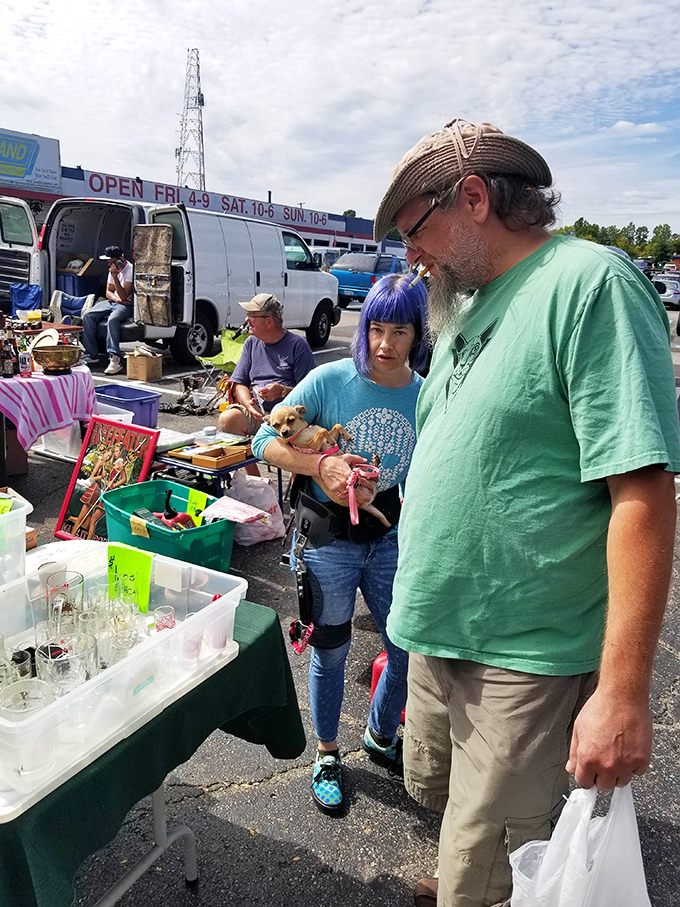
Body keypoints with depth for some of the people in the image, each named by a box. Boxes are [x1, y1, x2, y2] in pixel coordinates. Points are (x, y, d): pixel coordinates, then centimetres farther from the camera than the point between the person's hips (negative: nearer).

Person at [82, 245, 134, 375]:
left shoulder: (130, 270, -12)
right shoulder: (113, 269, 14)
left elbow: (124, 296, -19)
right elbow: (108, 292, 15)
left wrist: (115, 276, -25)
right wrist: (118, 299, -7)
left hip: (126, 305, -8)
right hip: (111, 302, 8)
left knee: (112, 319, -38)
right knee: (88, 316, -14)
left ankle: (115, 358, -41)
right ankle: (92, 354, -11)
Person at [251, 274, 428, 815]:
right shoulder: (330, 380, -12)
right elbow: (266, 441, -11)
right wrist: (321, 465, -25)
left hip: (392, 541, 3)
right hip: (329, 539, -3)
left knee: (412, 651, 11)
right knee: (330, 653, 13)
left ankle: (382, 736, 43)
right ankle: (328, 755, 40)